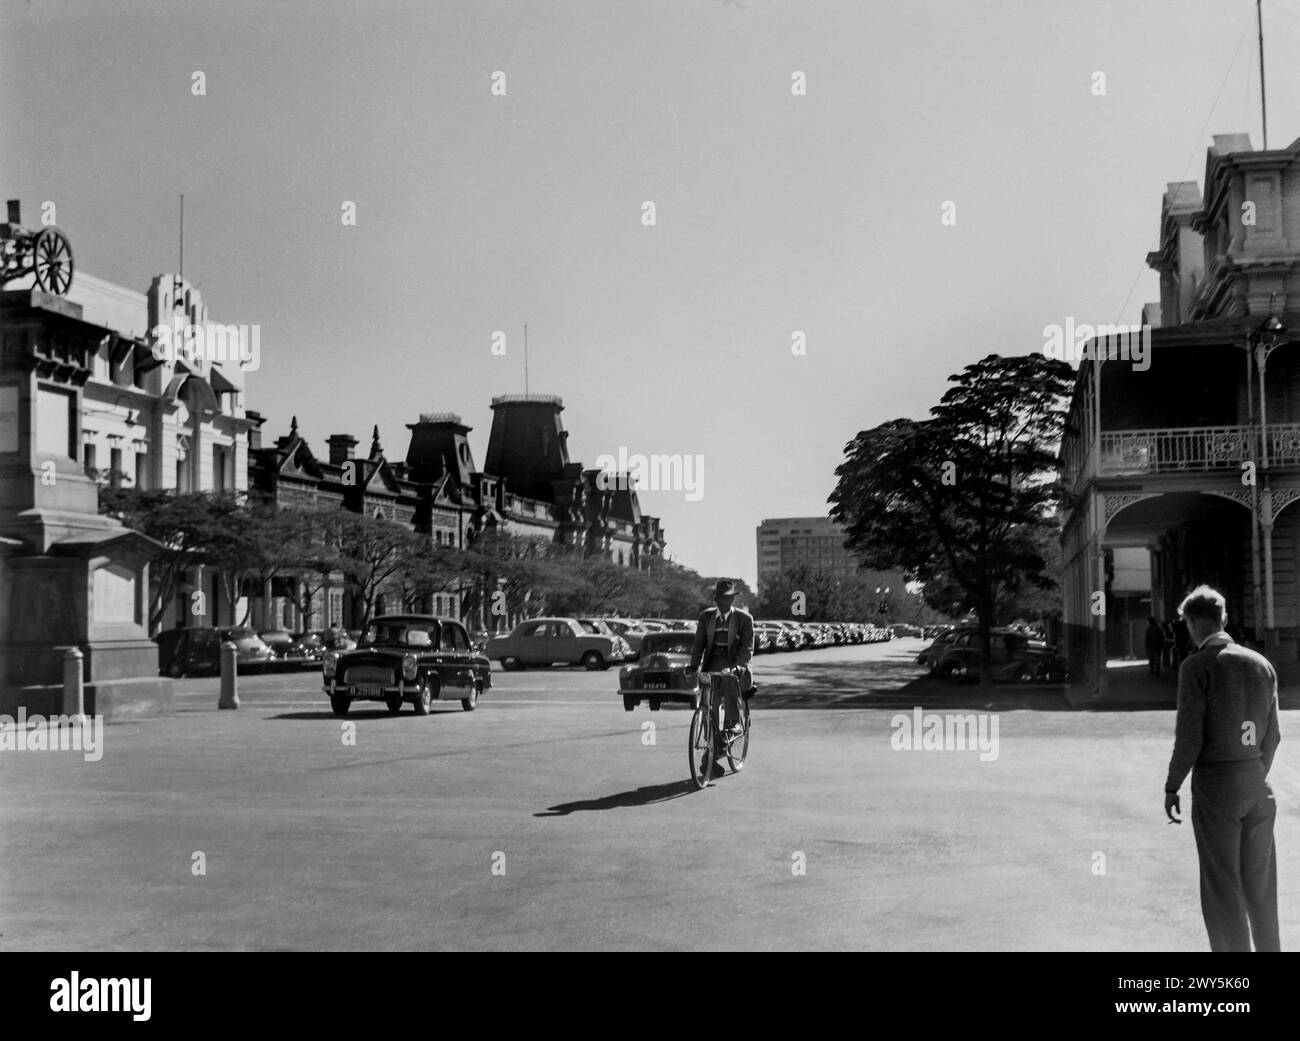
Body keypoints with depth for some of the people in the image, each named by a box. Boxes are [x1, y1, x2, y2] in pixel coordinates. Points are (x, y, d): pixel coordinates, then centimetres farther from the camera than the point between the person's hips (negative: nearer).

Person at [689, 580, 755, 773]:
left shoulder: (744, 619, 2)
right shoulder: (706, 617, 11)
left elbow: (747, 647, -6)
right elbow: (698, 644, 7)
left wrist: (738, 665, -24)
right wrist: (694, 666, -10)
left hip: (734, 663, -3)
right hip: (712, 663, 3)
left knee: (731, 681, -38)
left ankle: (734, 722, -23)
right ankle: (712, 751, 0)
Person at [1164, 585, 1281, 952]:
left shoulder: (1197, 666, -11)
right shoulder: (1262, 664, 7)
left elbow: (1189, 738, -14)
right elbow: (1272, 735, 11)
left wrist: (1171, 787, -3)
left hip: (1214, 785, -6)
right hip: (1257, 787, 6)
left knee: (1223, 890, 2)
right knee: (1260, 887, 15)